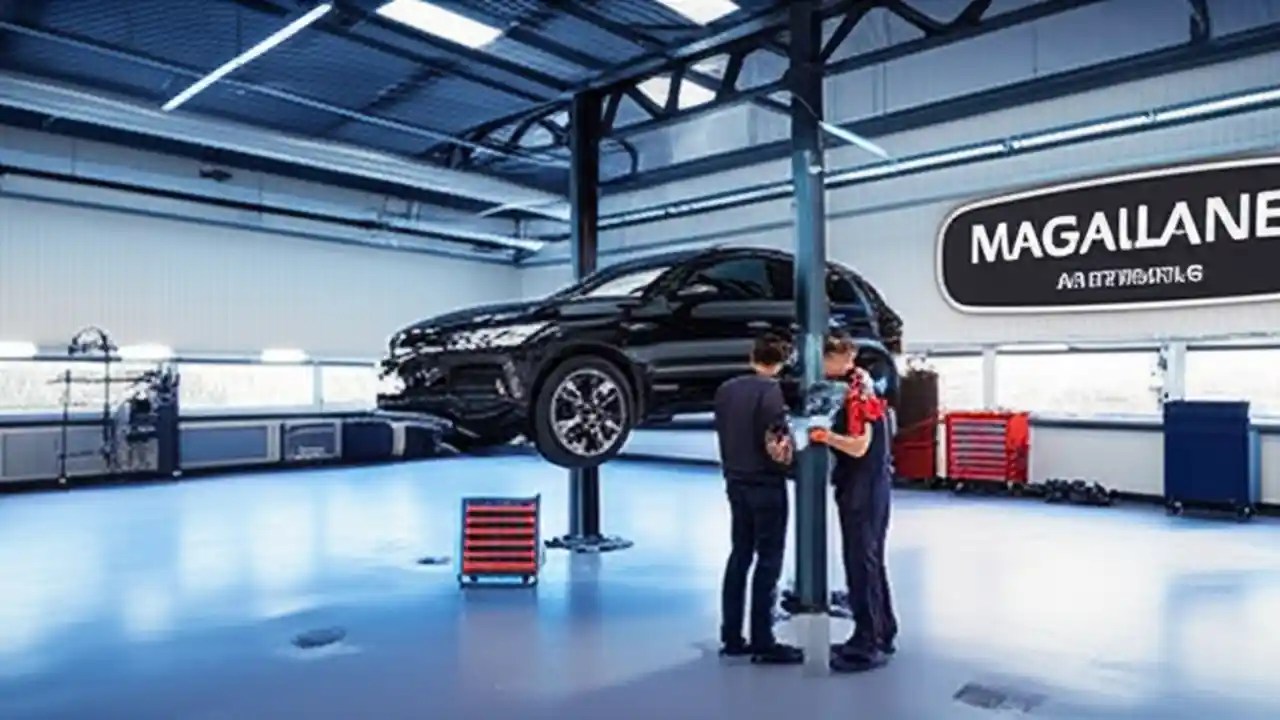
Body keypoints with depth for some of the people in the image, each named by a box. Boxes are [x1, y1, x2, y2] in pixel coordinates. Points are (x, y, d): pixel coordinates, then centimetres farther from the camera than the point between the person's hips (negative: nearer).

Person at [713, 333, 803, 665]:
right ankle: (762, 643, 5)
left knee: (739, 556, 13)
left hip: (736, 482, 7)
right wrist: (788, 454, 0)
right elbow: (775, 444, -17)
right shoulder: (770, 390, -14)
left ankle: (731, 638, 18)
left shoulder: (725, 389, 7)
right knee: (768, 561, 1)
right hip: (766, 484, -7)